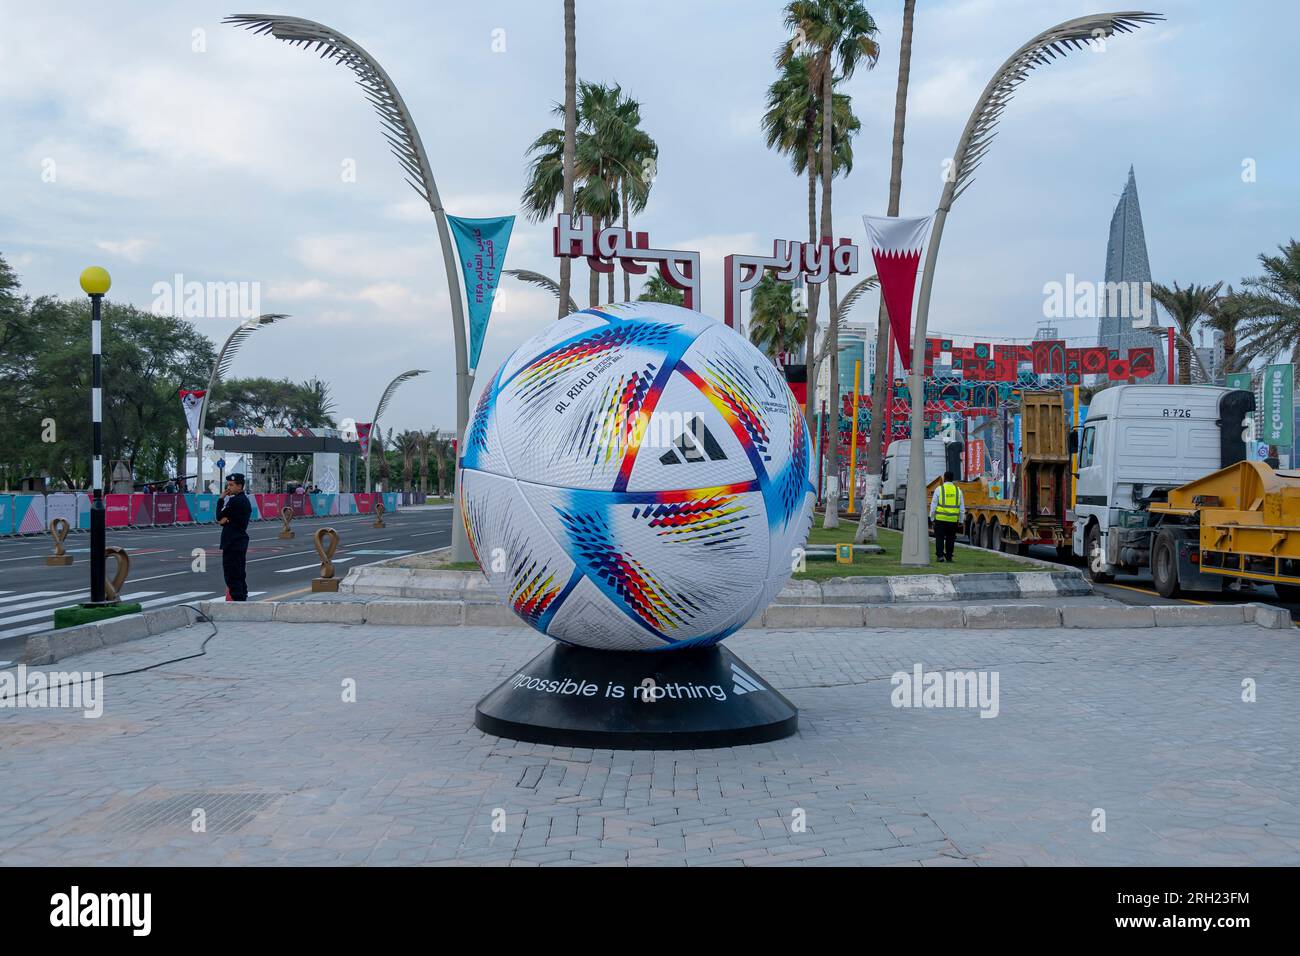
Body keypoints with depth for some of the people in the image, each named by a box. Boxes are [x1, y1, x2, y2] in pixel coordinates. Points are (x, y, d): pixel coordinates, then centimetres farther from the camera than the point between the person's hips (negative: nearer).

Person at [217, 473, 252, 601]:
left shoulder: (235, 500, -16)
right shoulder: (245, 500, 15)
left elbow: (219, 517, -9)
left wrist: (221, 499, -1)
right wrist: (226, 519, -6)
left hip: (233, 542, -10)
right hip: (241, 540, 10)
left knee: (231, 572, -7)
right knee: (240, 573, 15)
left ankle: (236, 597, -8)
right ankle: (243, 596, 20)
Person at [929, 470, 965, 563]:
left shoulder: (939, 489, -2)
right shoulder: (958, 490, 6)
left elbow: (933, 505, -1)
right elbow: (962, 508, 9)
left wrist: (932, 518, 7)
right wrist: (961, 520, 16)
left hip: (940, 518, -2)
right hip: (953, 520, 2)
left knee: (939, 537, 4)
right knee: (950, 539, 11)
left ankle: (940, 555, -6)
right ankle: (949, 557, 13)